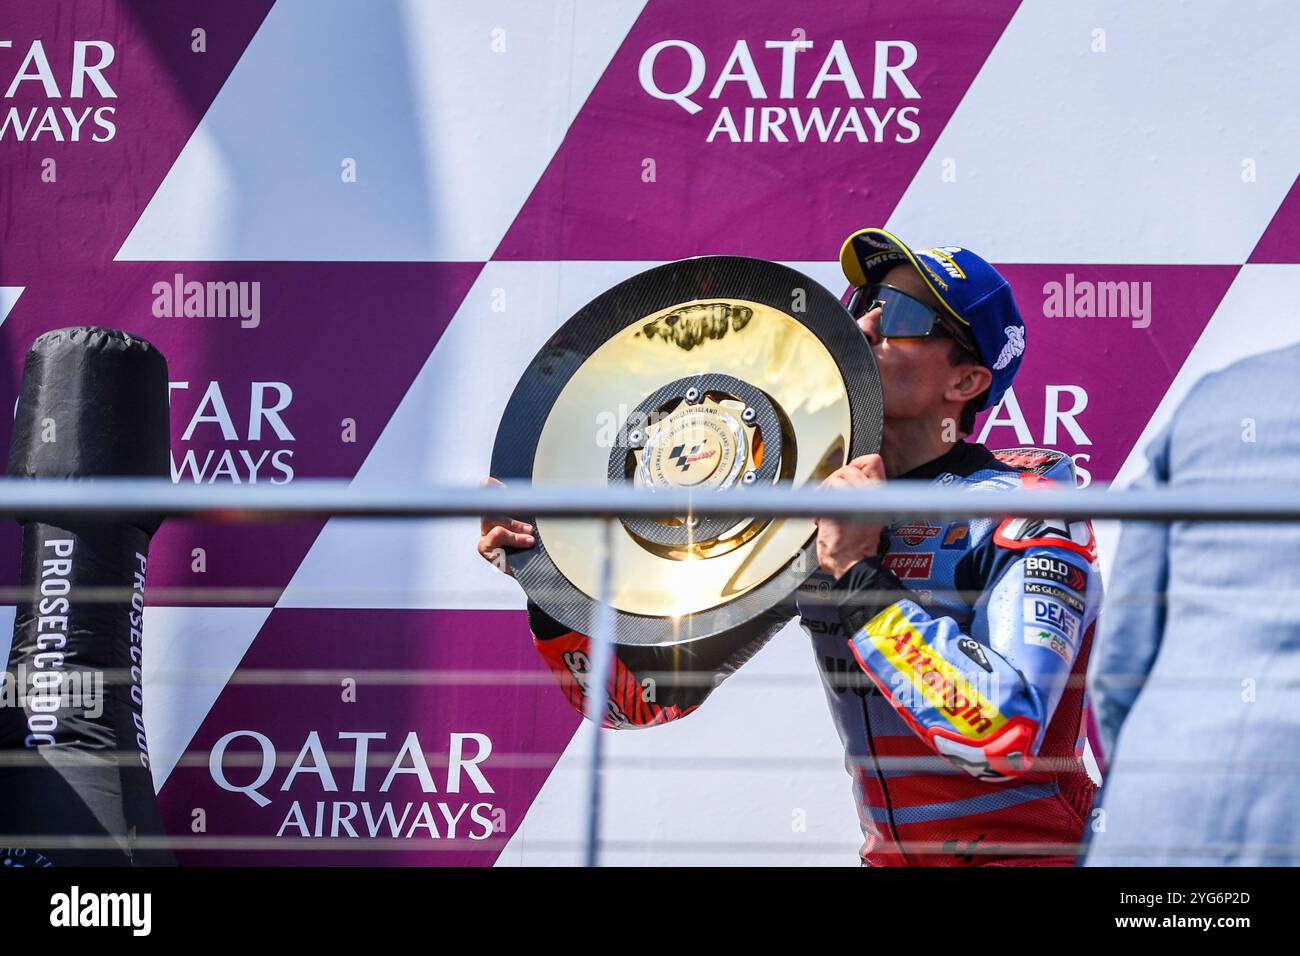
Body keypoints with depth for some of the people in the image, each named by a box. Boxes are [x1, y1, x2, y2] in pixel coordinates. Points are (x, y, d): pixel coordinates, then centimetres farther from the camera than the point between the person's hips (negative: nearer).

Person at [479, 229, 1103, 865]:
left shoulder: (1026, 510, -11)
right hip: (891, 855, 5)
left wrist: (858, 576, -24)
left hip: (1028, 850, -5)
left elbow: (1005, 738, -25)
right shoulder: (812, 509, 5)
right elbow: (648, 695, 6)